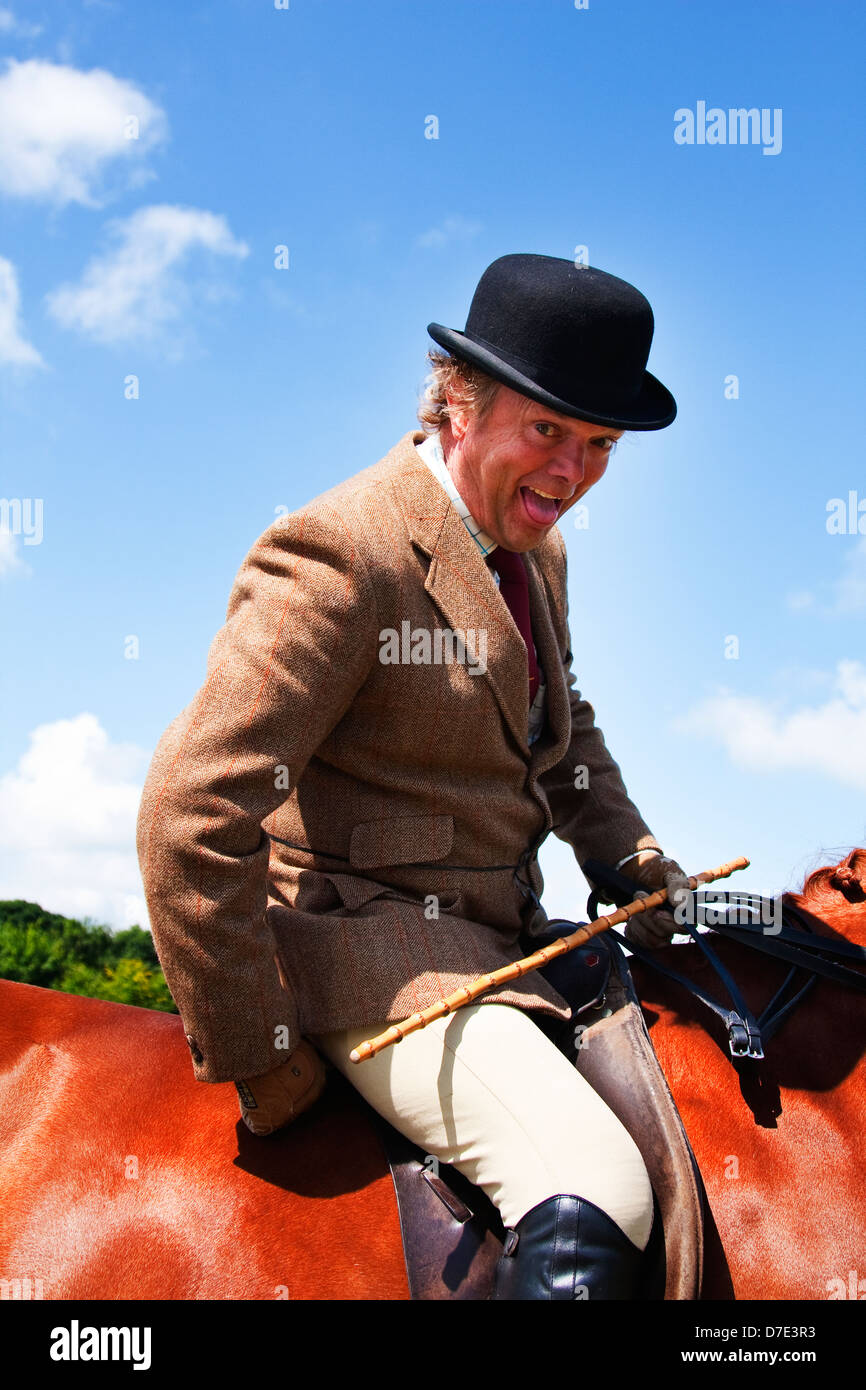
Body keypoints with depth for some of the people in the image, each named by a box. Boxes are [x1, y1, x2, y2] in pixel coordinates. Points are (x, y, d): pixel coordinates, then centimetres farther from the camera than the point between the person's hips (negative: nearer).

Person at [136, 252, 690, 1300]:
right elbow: (189, 818, -24)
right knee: (595, 1198, -27)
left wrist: (639, 864, 10)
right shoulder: (339, 555, -20)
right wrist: (259, 1058, -19)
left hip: (502, 938, 10)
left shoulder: (535, 551, 10)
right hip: (363, 942, -9)